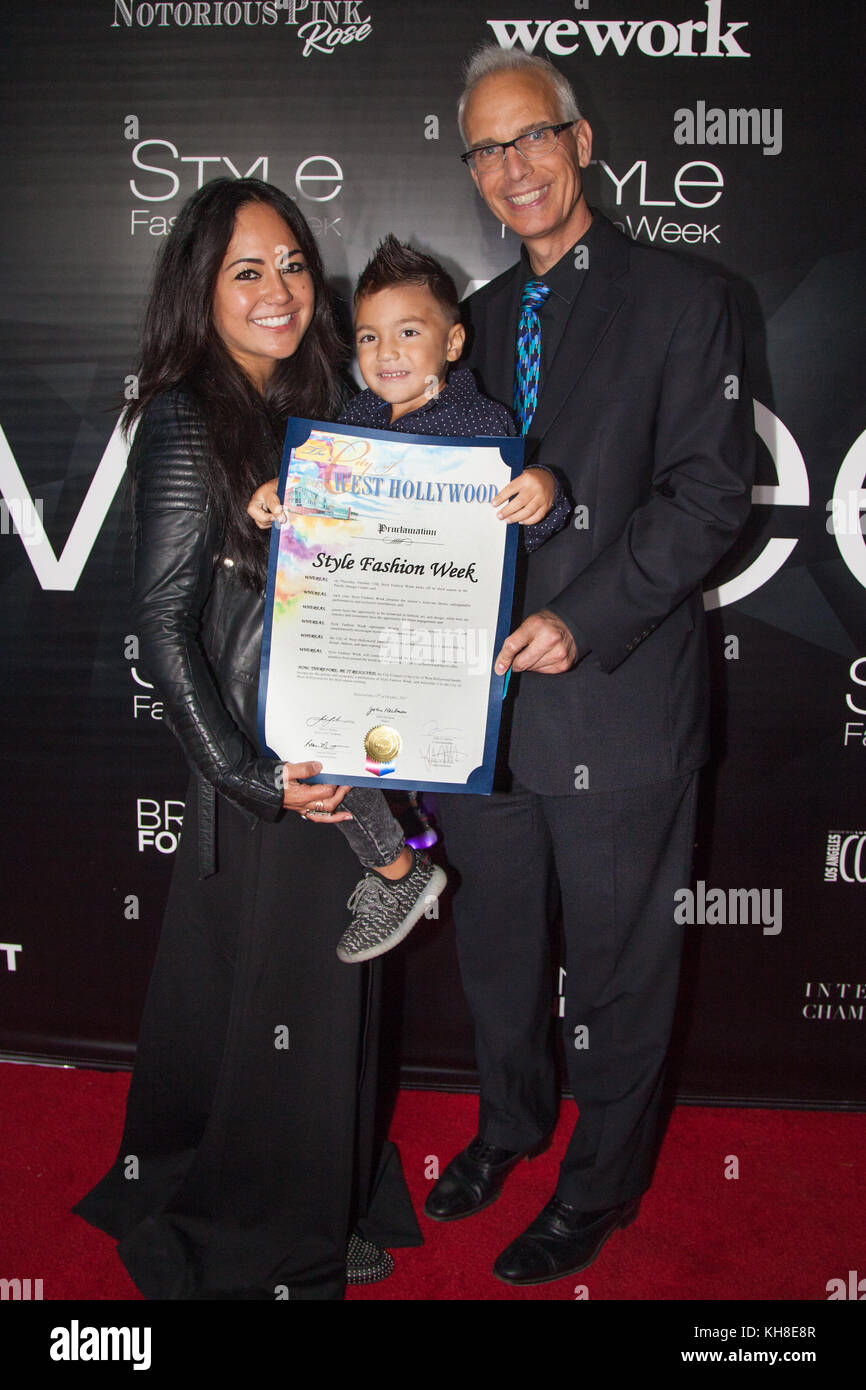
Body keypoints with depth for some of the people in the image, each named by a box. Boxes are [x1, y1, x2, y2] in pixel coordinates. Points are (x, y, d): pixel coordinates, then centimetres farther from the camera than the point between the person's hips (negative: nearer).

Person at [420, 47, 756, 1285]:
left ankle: (598, 1191, 32)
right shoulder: (479, 319, 14)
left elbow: (709, 494, -11)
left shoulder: (684, 301, -3)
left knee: (614, 966, 10)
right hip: (480, 691, 5)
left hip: (616, 699, -5)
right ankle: (510, 1123, 46)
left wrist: (583, 620, -21)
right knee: (494, 942, 20)